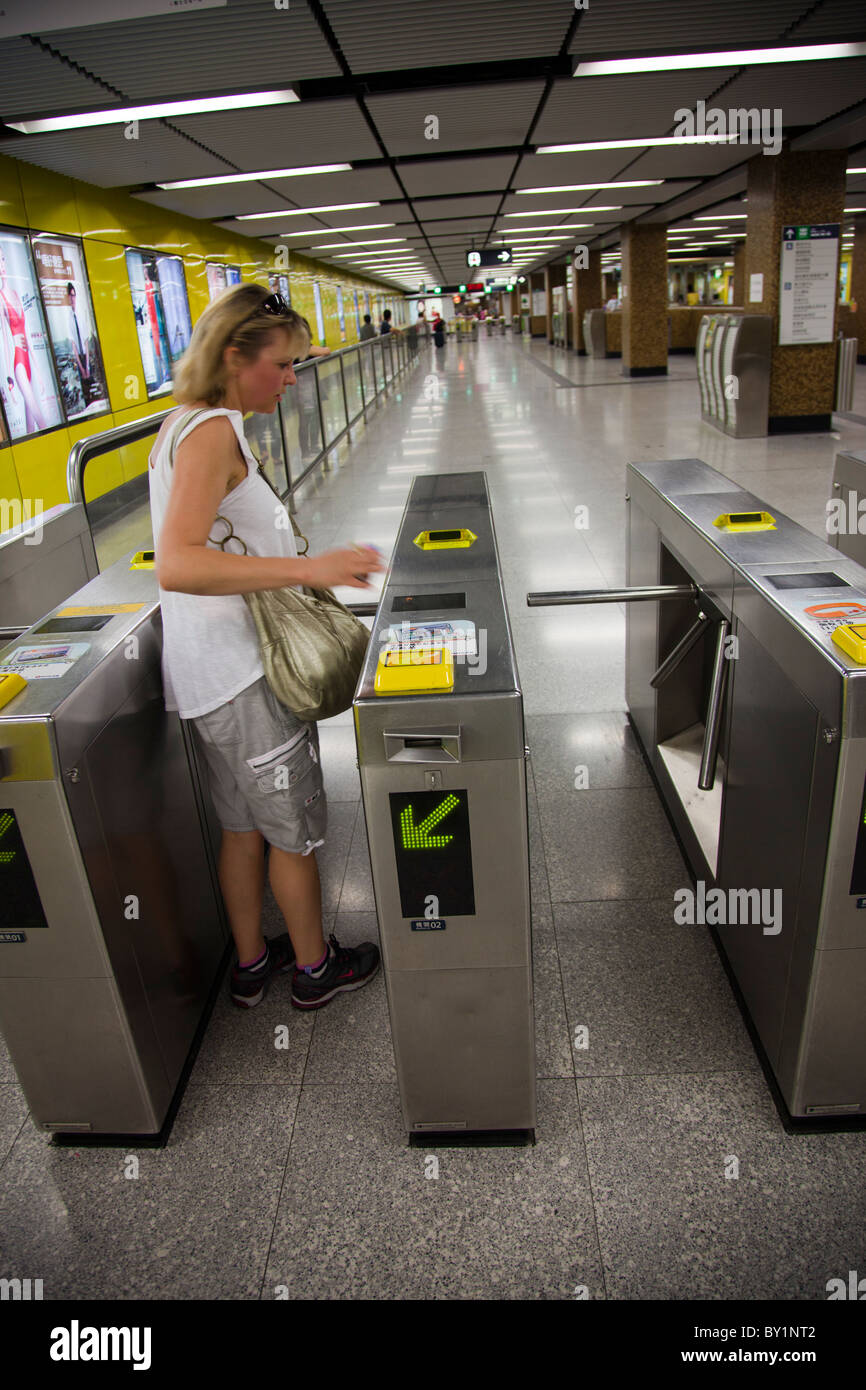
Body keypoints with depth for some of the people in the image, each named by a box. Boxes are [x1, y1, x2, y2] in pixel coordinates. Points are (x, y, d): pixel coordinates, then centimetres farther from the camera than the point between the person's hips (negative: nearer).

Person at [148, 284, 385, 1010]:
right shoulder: (214, 431, -19)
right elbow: (178, 565, -32)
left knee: (244, 824, 20)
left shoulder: (182, 424, 12)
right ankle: (315, 966, 28)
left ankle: (251, 963, 36)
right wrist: (309, 567, -34)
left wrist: (300, 566, 18)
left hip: (209, 671, 9)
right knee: (295, 828, 8)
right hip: (246, 674, -9)